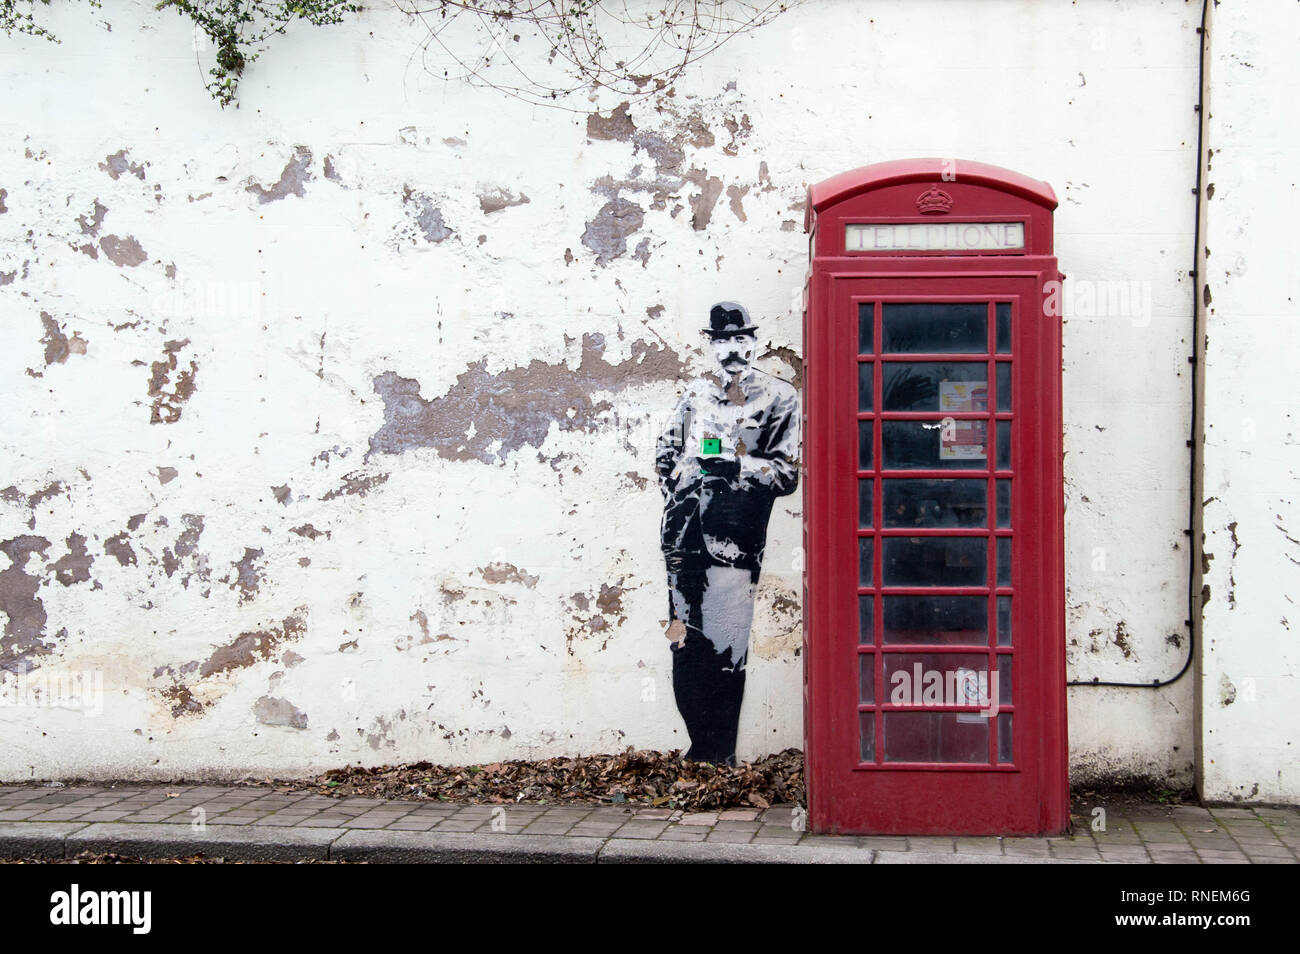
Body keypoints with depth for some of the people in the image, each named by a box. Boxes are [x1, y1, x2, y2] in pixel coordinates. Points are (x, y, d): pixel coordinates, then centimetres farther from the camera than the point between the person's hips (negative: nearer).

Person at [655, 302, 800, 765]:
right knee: (686, 635, -1)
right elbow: (666, 451, 28)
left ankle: (723, 750, -4)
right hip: (686, 530, 4)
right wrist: (676, 494, 12)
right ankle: (700, 743, 6)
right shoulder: (696, 392, 19)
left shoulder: (778, 398, 7)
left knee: (726, 640, -9)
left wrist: (738, 464, -11)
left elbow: (787, 474, 3)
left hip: (736, 530, -4)